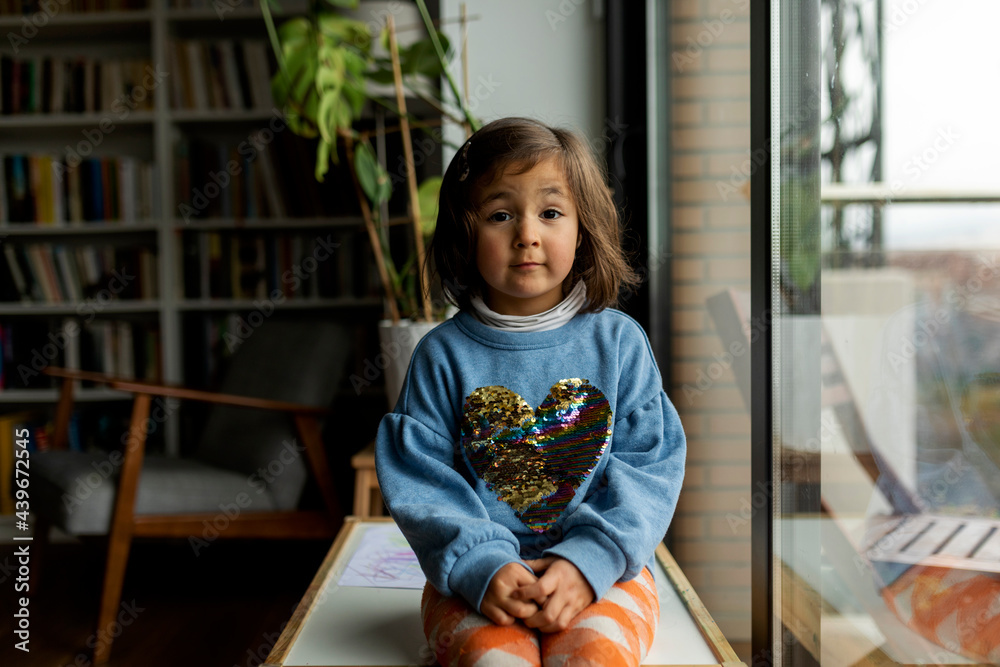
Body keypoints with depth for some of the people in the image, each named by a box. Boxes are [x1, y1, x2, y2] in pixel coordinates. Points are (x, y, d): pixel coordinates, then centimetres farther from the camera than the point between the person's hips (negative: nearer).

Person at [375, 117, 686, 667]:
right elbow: (417, 481, -3)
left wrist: (589, 560, -16)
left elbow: (650, 467, -2)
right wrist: (481, 565, -18)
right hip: (476, 577, 0)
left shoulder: (619, 341, 1)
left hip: (601, 569, 1)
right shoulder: (442, 355, 0)